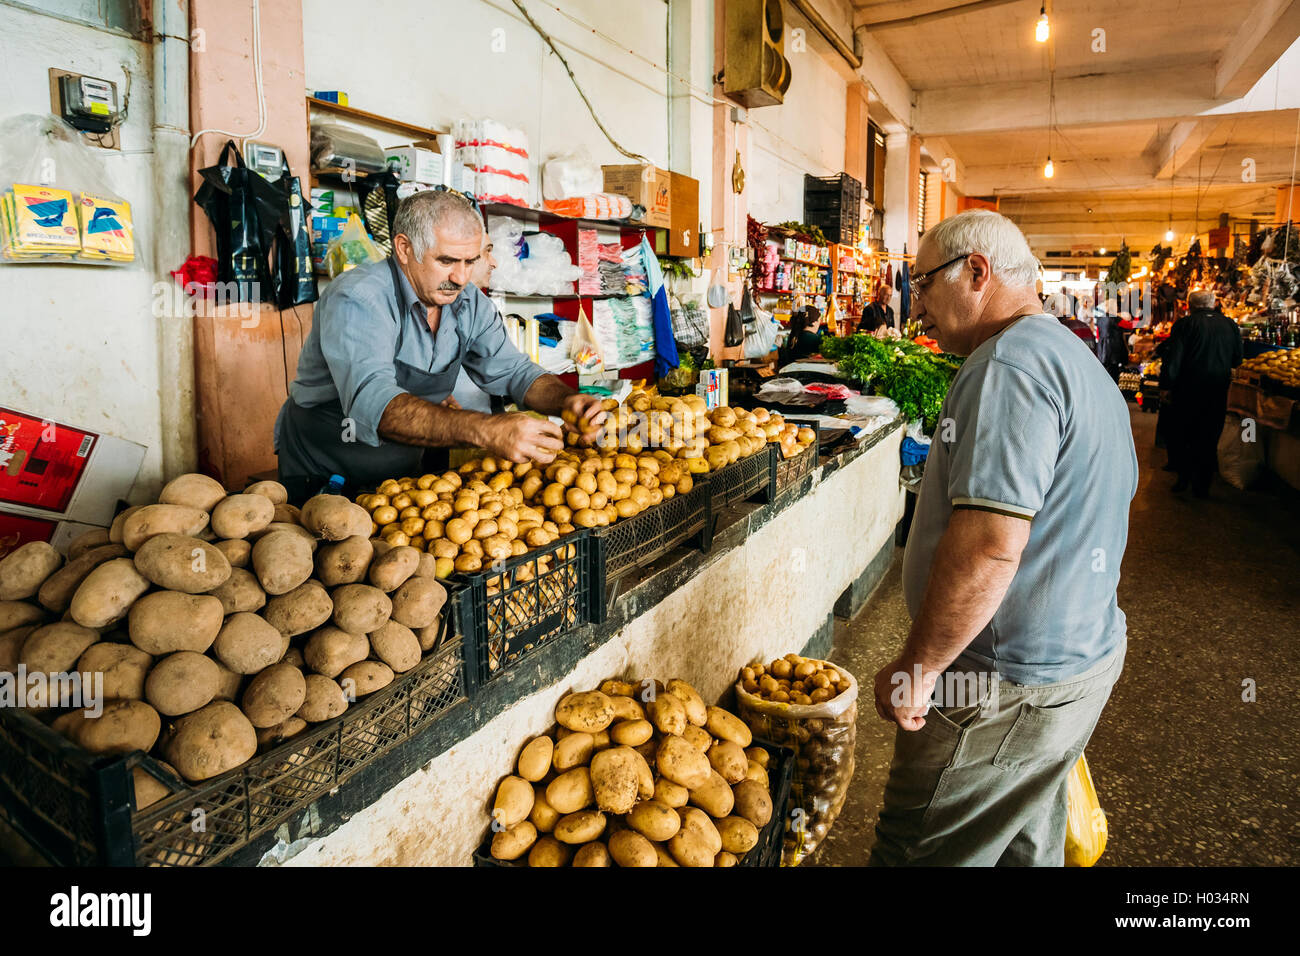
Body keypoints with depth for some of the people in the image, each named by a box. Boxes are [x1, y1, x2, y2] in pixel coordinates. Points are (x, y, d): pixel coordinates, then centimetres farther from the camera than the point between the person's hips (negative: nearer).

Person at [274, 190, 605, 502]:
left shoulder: (470, 304, -2)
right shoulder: (357, 300, -24)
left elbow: (513, 371, 4)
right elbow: (371, 403, -39)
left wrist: (565, 400, -19)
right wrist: (484, 429, -52)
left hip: (404, 472, 5)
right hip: (320, 478, -5)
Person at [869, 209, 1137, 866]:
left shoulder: (1008, 364, -21)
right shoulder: (1083, 363, 14)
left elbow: (988, 546, -31)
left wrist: (916, 667, -20)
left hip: (1007, 687, -10)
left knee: (920, 850, 4)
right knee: (1029, 841, 25)